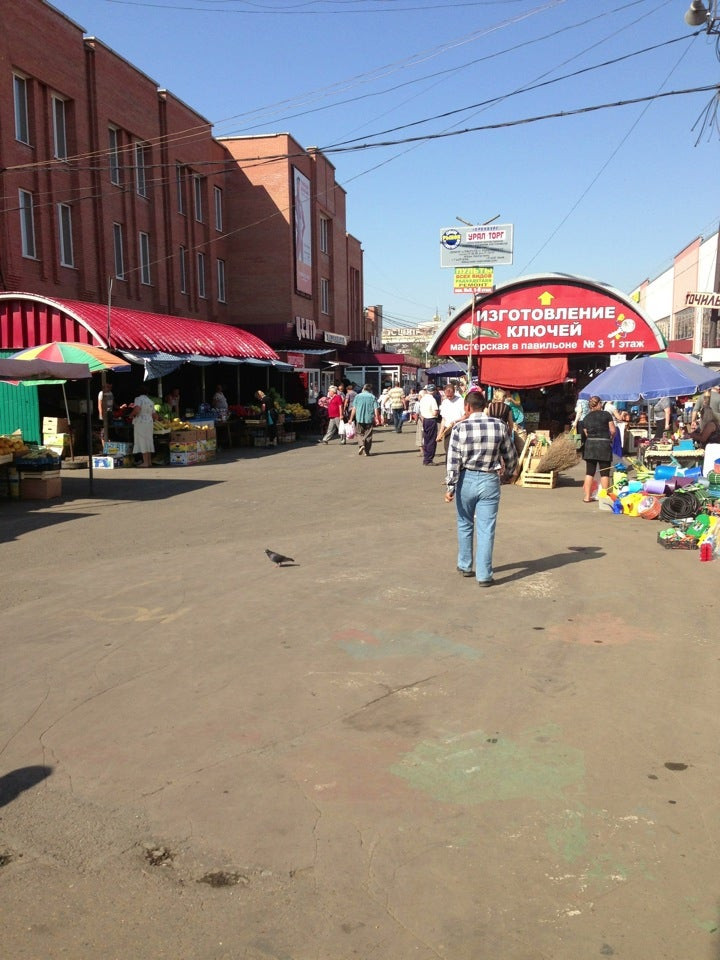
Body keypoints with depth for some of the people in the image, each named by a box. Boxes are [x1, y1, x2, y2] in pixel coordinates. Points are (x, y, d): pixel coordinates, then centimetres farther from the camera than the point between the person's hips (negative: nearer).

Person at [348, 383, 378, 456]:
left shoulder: (358, 396, 2)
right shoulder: (373, 397, 1)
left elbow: (354, 409, 0)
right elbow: (375, 409, -5)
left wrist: (351, 419, 4)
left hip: (359, 418, 0)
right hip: (369, 419, 0)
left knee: (360, 434, 13)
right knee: (368, 435, 8)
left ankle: (361, 445, -13)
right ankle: (366, 451, 8)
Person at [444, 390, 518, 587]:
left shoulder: (460, 427, -9)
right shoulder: (499, 426, -4)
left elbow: (453, 461, -10)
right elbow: (511, 455, 6)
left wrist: (450, 487, -4)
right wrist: (509, 472, 25)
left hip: (466, 480, 0)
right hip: (490, 481, 0)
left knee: (465, 524, 18)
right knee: (486, 529, 3)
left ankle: (465, 566, 30)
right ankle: (484, 575, 4)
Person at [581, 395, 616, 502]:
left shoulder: (586, 418, 8)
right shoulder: (606, 414, -2)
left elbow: (586, 434, 6)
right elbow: (613, 430, -5)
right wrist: (610, 438, 14)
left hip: (590, 445, 3)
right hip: (604, 445, -3)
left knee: (589, 472, 8)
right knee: (604, 473, 3)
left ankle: (587, 496, 8)